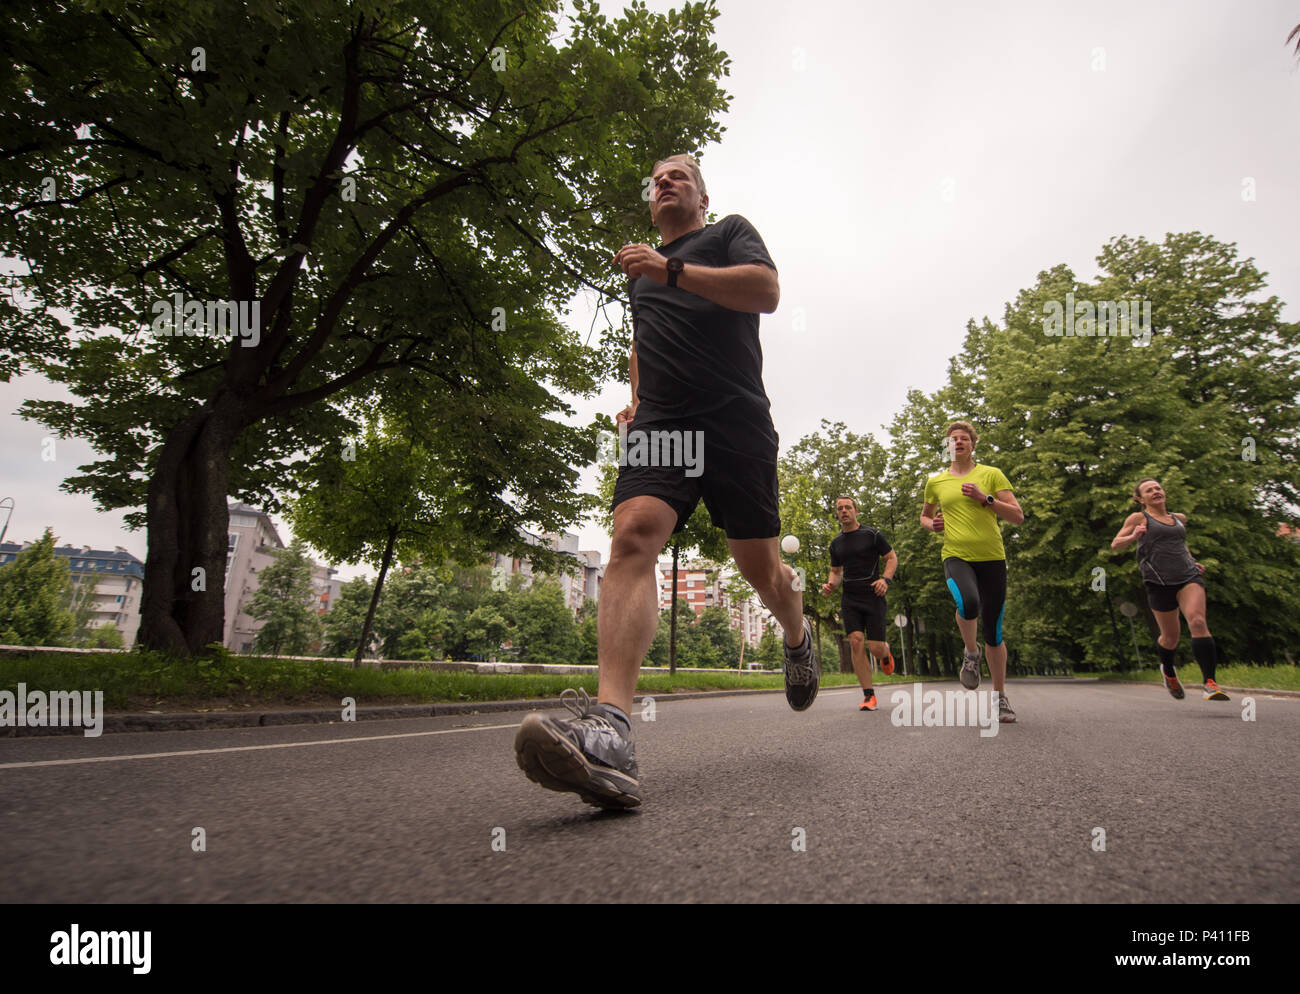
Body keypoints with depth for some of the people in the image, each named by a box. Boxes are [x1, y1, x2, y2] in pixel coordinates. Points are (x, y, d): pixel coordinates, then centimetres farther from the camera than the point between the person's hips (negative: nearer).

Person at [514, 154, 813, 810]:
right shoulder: (640, 267, 29)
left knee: (759, 566, 2)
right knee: (632, 535, -24)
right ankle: (609, 734, -39)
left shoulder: (730, 232, 14)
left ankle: (798, 640, 39)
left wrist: (671, 269, -14)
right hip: (659, 424, 3)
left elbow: (766, 291, -7)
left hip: (735, 419, -3)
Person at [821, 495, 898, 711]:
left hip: (873, 596, -3)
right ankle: (869, 695, -5)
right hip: (849, 598, 3)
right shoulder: (836, 543, 13)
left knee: (875, 647, -7)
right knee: (856, 642, -13)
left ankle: (886, 653, 34)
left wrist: (885, 579, -12)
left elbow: (892, 557, 5)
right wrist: (831, 584, 1)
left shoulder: (872, 535, 0)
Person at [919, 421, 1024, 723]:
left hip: (992, 557, 0)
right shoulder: (936, 482, 11)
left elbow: (1018, 516, 0)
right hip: (956, 556, 0)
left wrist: (984, 498, -12)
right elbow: (925, 515, 27)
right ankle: (971, 652, -2)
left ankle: (1000, 696, 22)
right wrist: (932, 524, 4)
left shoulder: (991, 474, 5)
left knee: (993, 632, 4)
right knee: (968, 604, -33)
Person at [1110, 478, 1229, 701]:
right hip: (1159, 582, -3)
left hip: (1189, 576, 3)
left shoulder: (1179, 518, 20)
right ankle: (1168, 671, 37)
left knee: (1197, 622, -22)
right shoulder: (1139, 518, 6)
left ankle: (1210, 683, -26)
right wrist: (1132, 536, -21)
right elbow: (1115, 544, 0)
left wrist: (1192, 561, 22)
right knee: (1170, 637, 5)